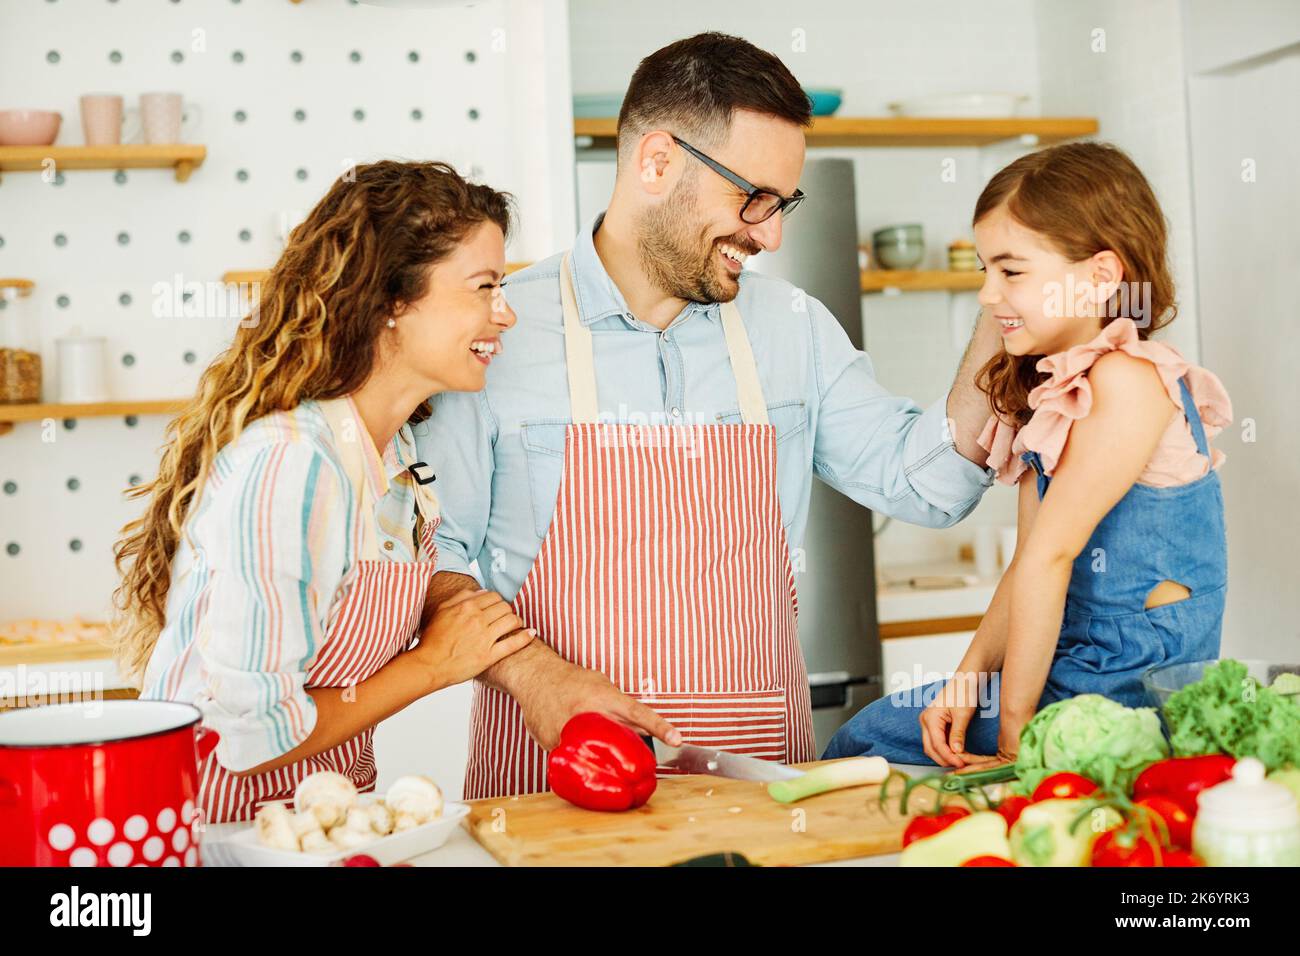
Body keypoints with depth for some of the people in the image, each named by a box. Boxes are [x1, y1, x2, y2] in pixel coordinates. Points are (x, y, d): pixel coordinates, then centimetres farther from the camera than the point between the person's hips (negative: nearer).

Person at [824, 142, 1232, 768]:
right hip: (1077, 665, 8)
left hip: (1135, 682, -8)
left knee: (867, 742, -6)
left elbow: (1049, 555, -19)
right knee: (866, 731, 5)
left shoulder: (1127, 378, -20)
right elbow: (1027, 565, 8)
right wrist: (966, 681, -1)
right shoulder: (1048, 384, 9)